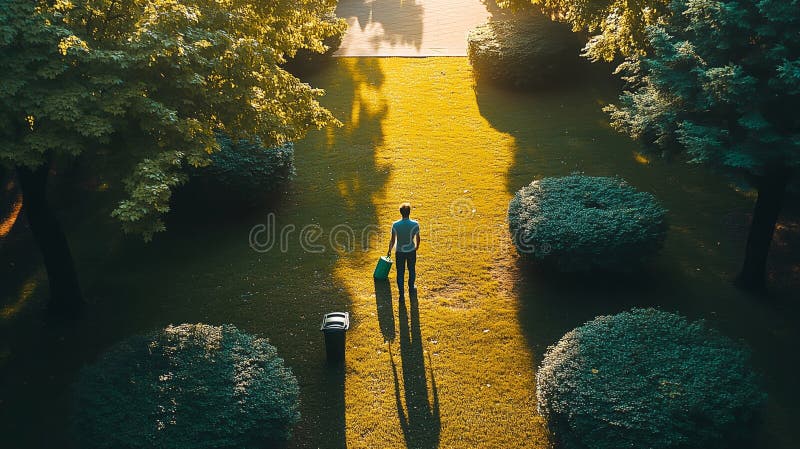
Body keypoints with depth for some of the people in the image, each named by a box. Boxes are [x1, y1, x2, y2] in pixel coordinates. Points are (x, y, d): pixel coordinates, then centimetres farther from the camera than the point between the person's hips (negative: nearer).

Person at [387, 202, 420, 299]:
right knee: (412, 270, 23)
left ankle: (401, 293, 13)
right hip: (411, 251, 1)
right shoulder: (415, 224, -16)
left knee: (400, 272, 11)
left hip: (399, 252, 0)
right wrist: (417, 246, 18)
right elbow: (417, 238, -3)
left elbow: (393, 240, -8)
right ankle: (411, 288, 41)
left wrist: (389, 250, 9)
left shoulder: (395, 225, -16)